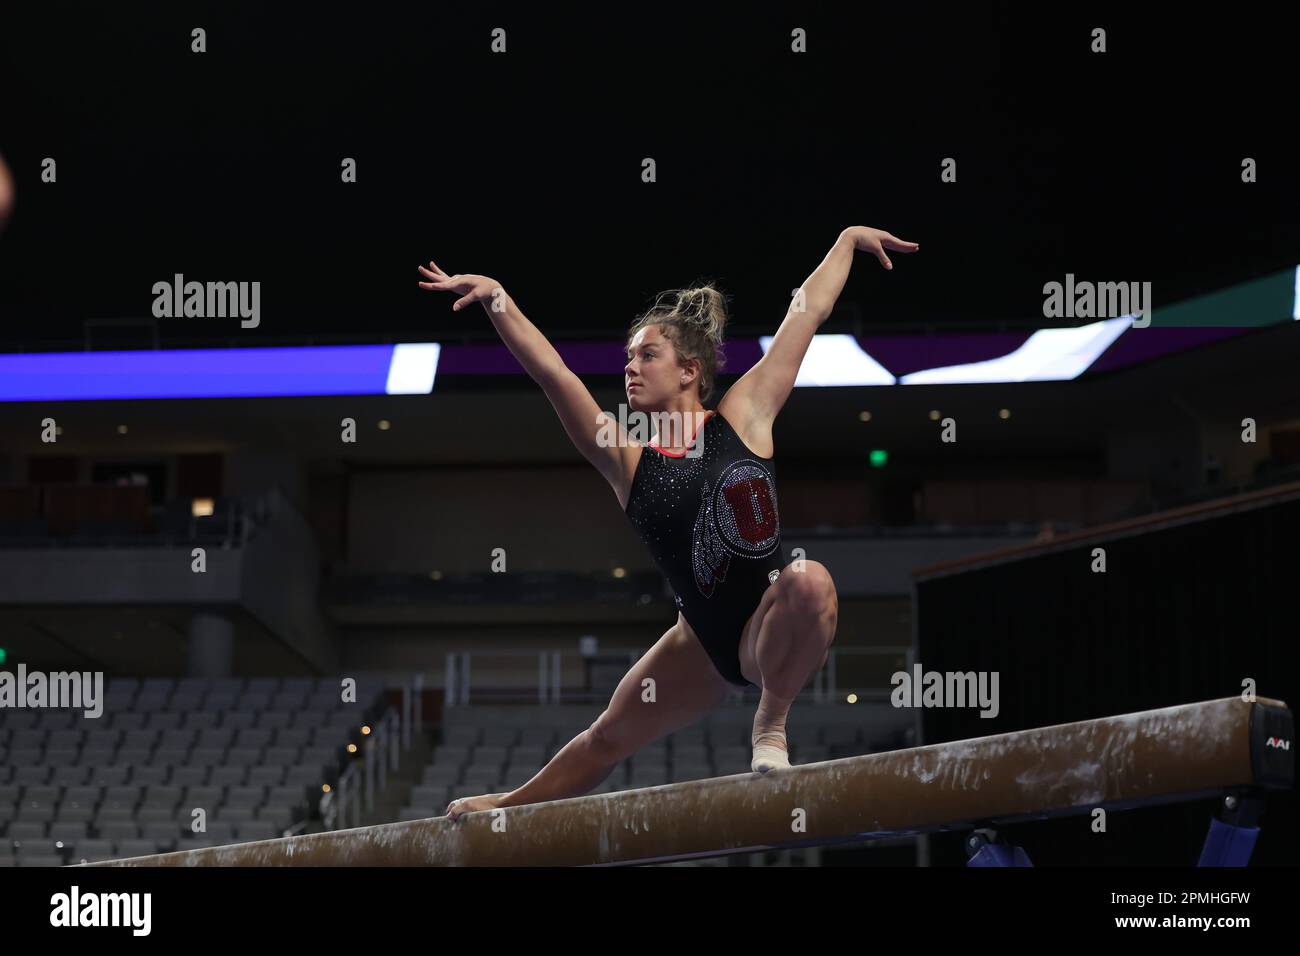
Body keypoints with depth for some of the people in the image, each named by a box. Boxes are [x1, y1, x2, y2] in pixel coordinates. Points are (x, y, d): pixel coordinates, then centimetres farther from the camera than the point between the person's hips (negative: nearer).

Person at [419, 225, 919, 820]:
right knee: (609, 738, 20)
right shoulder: (623, 454, -1)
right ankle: (511, 805, 50)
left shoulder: (743, 415, -3)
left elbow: (806, 313, 4)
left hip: (770, 624, -3)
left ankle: (771, 726, -18)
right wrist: (496, 300, -21)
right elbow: (550, 371, -11)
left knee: (811, 582, -38)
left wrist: (848, 240, 11)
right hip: (705, 642, 3)